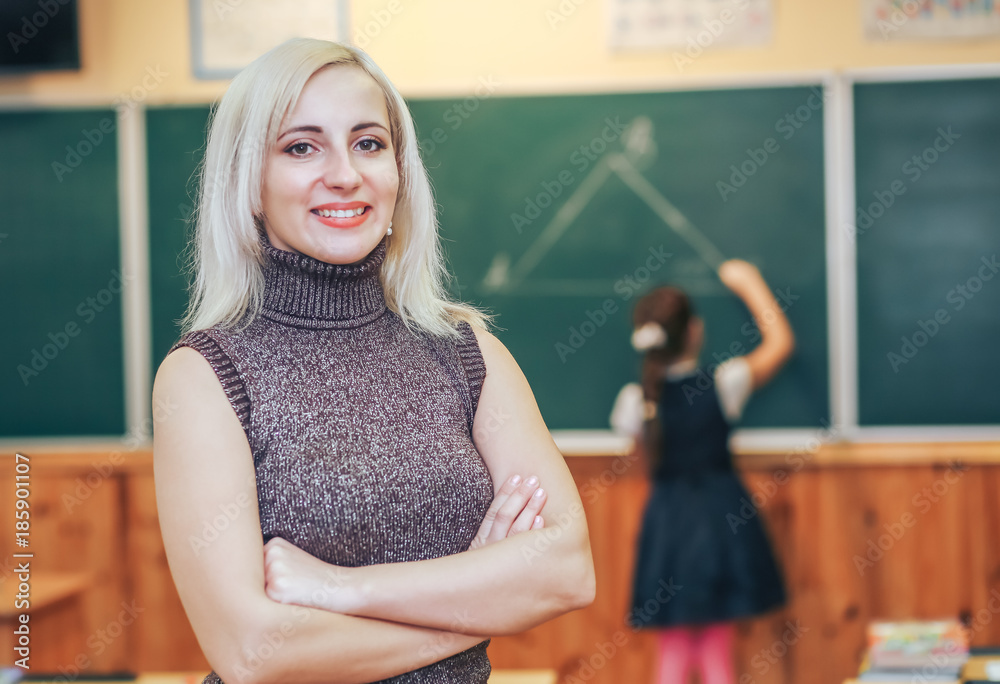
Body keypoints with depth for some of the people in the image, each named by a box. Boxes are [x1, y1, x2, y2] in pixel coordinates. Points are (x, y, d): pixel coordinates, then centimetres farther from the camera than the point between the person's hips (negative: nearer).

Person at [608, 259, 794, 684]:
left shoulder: (635, 400, -10)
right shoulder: (723, 385, -12)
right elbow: (781, 341, 3)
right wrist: (749, 284, 11)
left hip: (667, 524, 1)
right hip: (721, 518, -1)